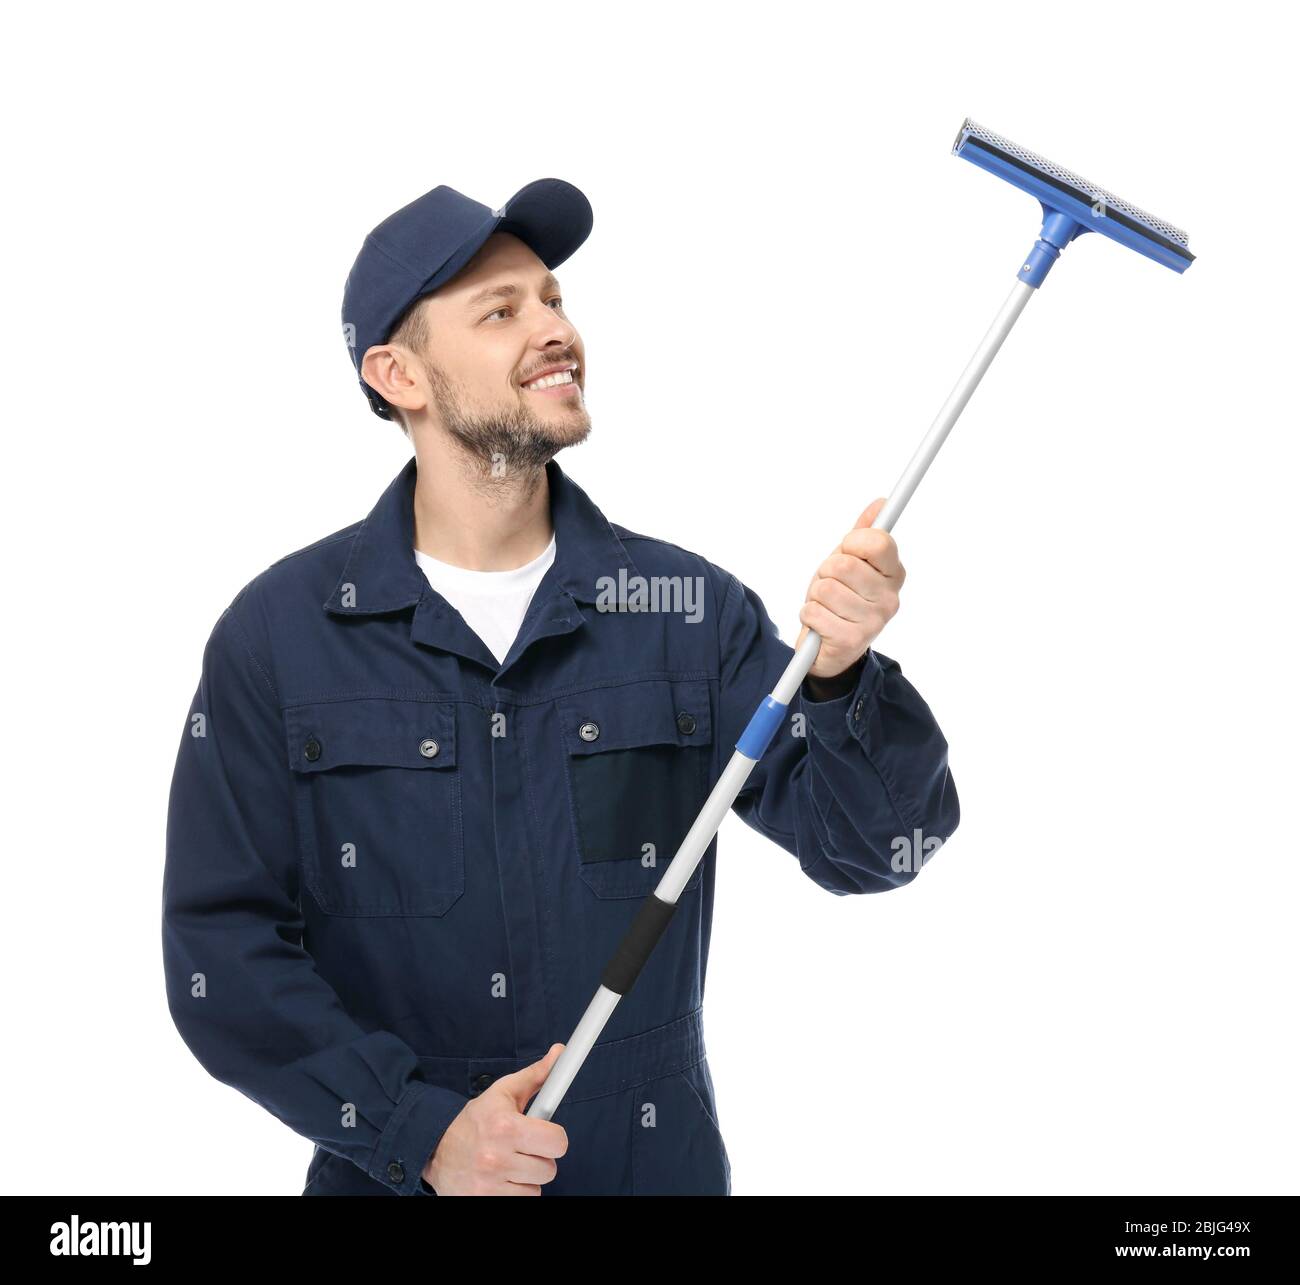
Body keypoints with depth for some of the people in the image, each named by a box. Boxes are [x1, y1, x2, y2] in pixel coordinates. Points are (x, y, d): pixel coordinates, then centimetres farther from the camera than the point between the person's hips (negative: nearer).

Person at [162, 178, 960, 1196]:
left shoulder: (688, 607, -6)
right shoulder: (278, 635, -8)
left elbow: (874, 847, -9)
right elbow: (222, 952, -9)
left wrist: (840, 678, -28)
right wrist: (422, 1131, -18)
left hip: (658, 1164, 2)